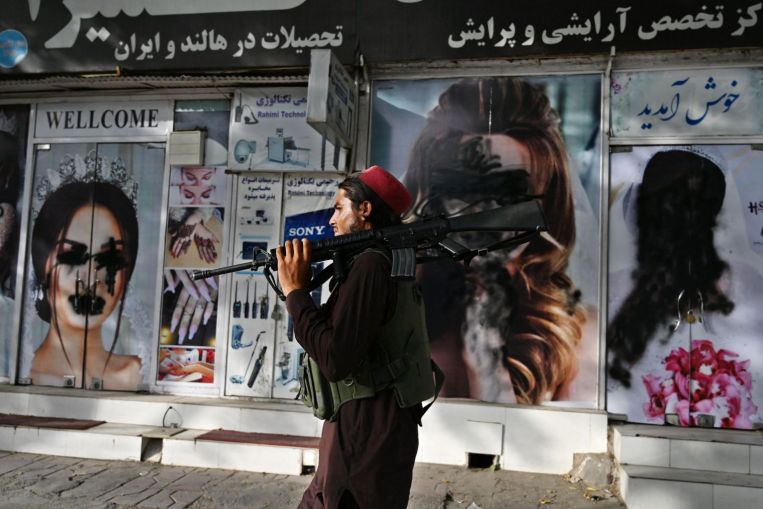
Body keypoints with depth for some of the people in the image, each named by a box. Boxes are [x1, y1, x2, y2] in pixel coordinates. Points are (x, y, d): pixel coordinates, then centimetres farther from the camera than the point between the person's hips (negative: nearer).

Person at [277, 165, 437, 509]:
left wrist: (295, 292, -16)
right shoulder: (391, 263, 11)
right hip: (373, 431, 9)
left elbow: (334, 361, -26)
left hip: (366, 438, -9)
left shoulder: (370, 264, -19)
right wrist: (302, 292, 7)